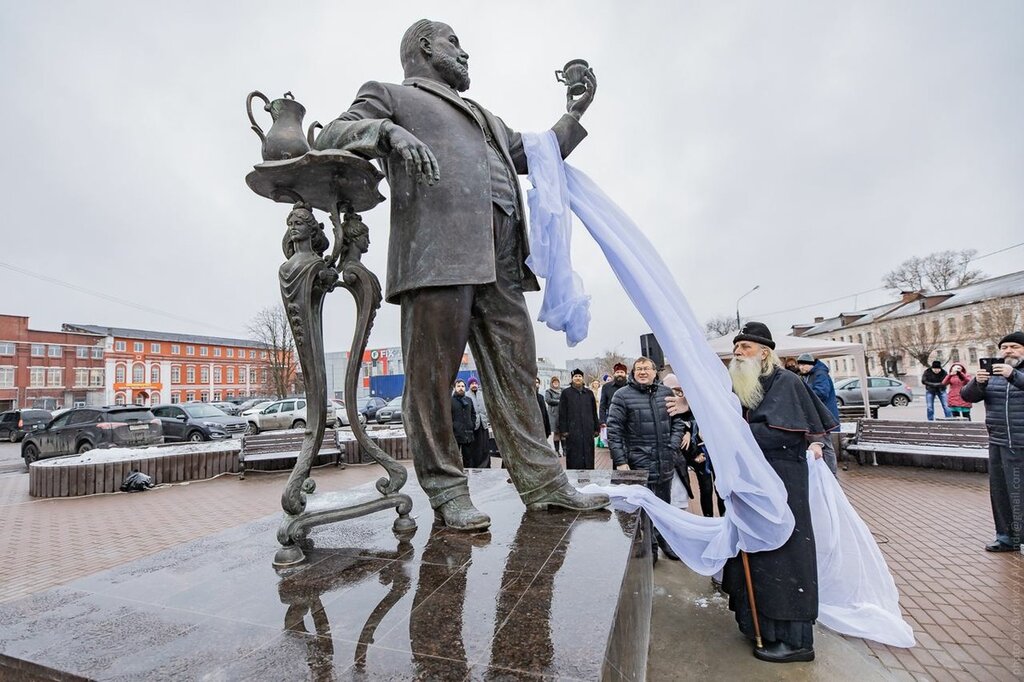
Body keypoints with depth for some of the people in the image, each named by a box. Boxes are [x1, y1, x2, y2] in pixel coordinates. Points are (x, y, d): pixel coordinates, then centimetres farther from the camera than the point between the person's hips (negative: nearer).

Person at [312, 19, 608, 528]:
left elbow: (534, 156, 42)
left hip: (499, 258, 6)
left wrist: (575, 113, 34)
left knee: (515, 373, 3)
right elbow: (330, 137, 7)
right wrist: (388, 130, -12)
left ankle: (543, 484, 9)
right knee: (432, 375, -7)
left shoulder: (485, 117, 39)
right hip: (436, 251, -6)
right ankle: (447, 492, 5)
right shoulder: (390, 95, 20)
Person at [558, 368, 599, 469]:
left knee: (588, 457, 6)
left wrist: (596, 429, 11)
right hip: (572, 432, -3)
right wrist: (563, 431, -6)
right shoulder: (566, 393, 3)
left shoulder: (589, 393, 12)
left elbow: (594, 412, 15)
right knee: (574, 458, -1)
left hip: (588, 430, 3)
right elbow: (562, 414, 0)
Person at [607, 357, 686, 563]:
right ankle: (648, 548, 21)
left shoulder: (666, 392, 6)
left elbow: (677, 422, 13)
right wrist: (620, 461, -13)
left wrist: (673, 446, 0)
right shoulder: (622, 396, -8)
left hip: (665, 462, 5)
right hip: (639, 464, -4)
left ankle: (665, 540, 39)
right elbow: (614, 431, -9)